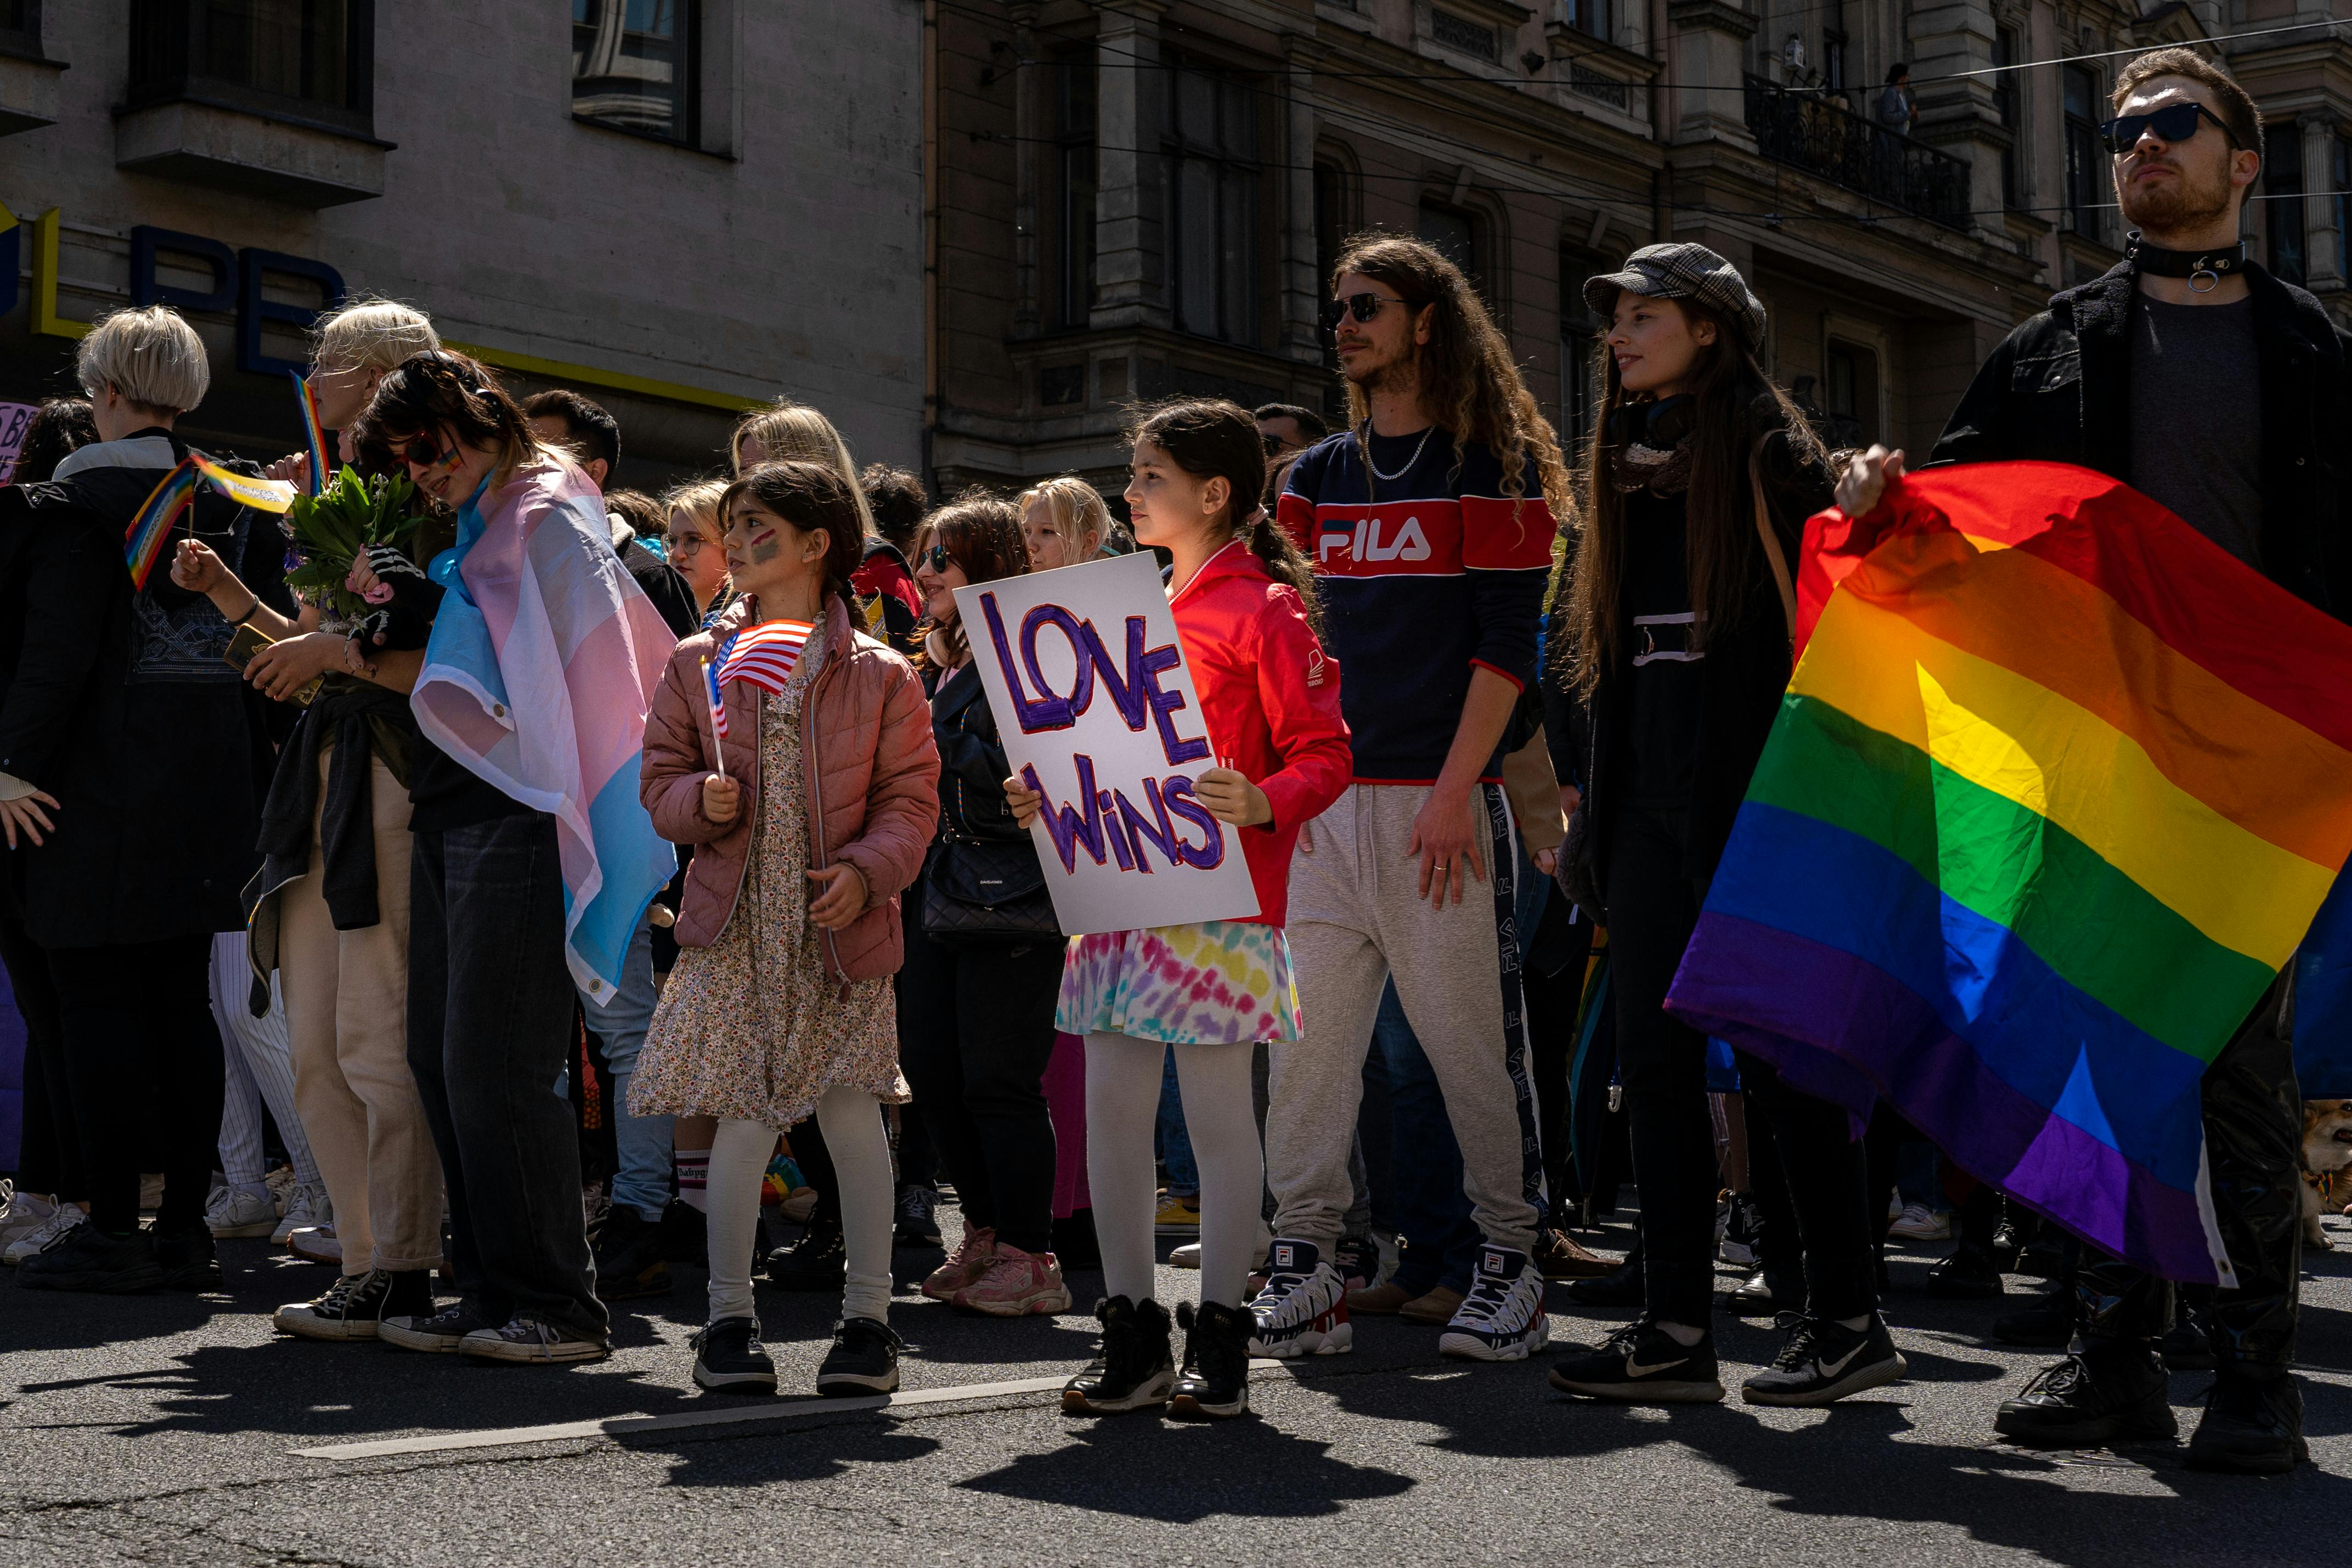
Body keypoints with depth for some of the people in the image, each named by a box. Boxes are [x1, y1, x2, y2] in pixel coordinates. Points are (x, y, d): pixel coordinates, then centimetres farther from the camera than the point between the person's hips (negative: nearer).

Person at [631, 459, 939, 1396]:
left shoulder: (878, 675, 3)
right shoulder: (698, 664, 9)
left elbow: (911, 798, 2)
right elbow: (660, 780, 12)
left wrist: (865, 870, -15)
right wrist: (698, 802, -11)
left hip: (840, 930, -1)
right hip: (735, 927, 1)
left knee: (852, 1112, -4)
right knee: (744, 1120, -1)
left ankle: (867, 1318, 8)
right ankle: (729, 1318, 11)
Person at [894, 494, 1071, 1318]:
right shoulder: (935, 660, 18)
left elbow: (1017, 772, -19)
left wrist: (929, 736, -16)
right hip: (934, 890, 9)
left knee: (998, 1080, -6)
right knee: (931, 1072, 9)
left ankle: (1031, 1257, 3)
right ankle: (986, 1234, 23)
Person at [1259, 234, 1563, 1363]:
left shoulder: (1489, 466, 1)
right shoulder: (1319, 474, 17)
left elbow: (1508, 642, -6)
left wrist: (1455, 789, -14)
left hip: (1437, 798, -5)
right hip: (1322, 799, 5)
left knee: (1468, 1033, -3)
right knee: (1308, 1032, 1)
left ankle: (1508, 1260, 7)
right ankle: (1303, 1265, 6)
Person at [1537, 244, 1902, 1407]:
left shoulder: (1767, 450, -3)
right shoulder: (1623, 462, 18)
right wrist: (1586, 782, 16)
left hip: (1749, 785, -7)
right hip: (1649, 789, 7)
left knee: (1781, 1054, -4)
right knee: (1657, 1059, 4)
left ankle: (1847, 1319, 6)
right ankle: (1677, 1329, 8)